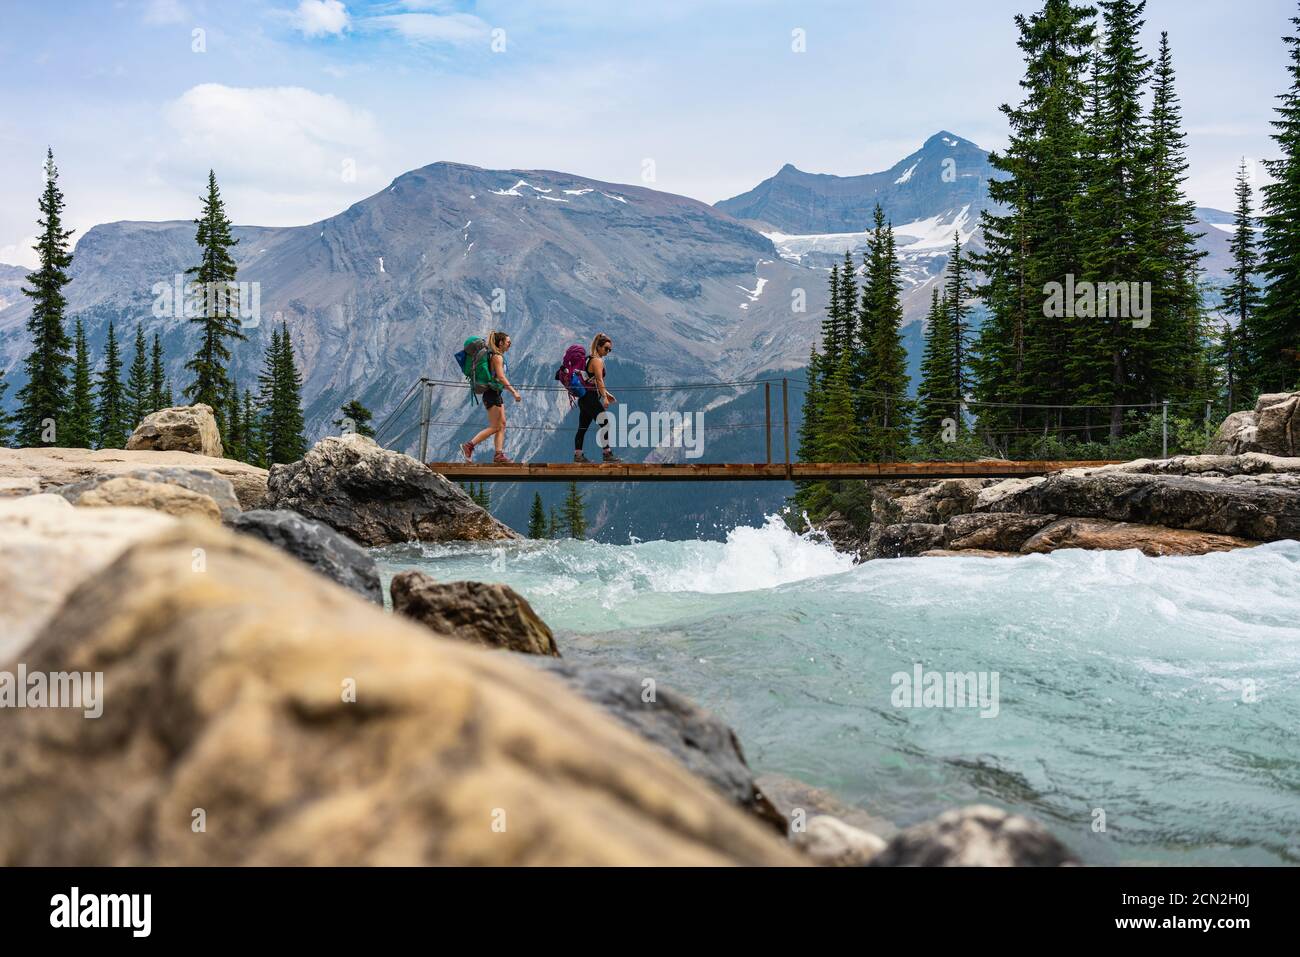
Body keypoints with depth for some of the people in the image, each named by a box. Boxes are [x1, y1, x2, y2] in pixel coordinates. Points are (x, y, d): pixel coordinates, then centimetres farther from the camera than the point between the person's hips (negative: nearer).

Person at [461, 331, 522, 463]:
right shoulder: (497, 357, -12)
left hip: (496, 394, 10)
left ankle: (499, 454, 2)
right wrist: (514, 392, -24)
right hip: (492, 394, -10)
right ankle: (469, 446, -6)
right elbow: (501, 377, -22)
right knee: (494, 427, -7)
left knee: (502, 425, 6)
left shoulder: (497, 356, 17)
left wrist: (510, 389, 21)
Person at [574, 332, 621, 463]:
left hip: (584, 398, 10)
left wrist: (606, 393, 26)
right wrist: (604, 397, -27)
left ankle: (578, 454, 9)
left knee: (582, 427, 9)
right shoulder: (598, 360, -11)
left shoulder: (589, 359, 19)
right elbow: (599, 380, -22)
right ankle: (607, 453, -1)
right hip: (591, 398, -10)